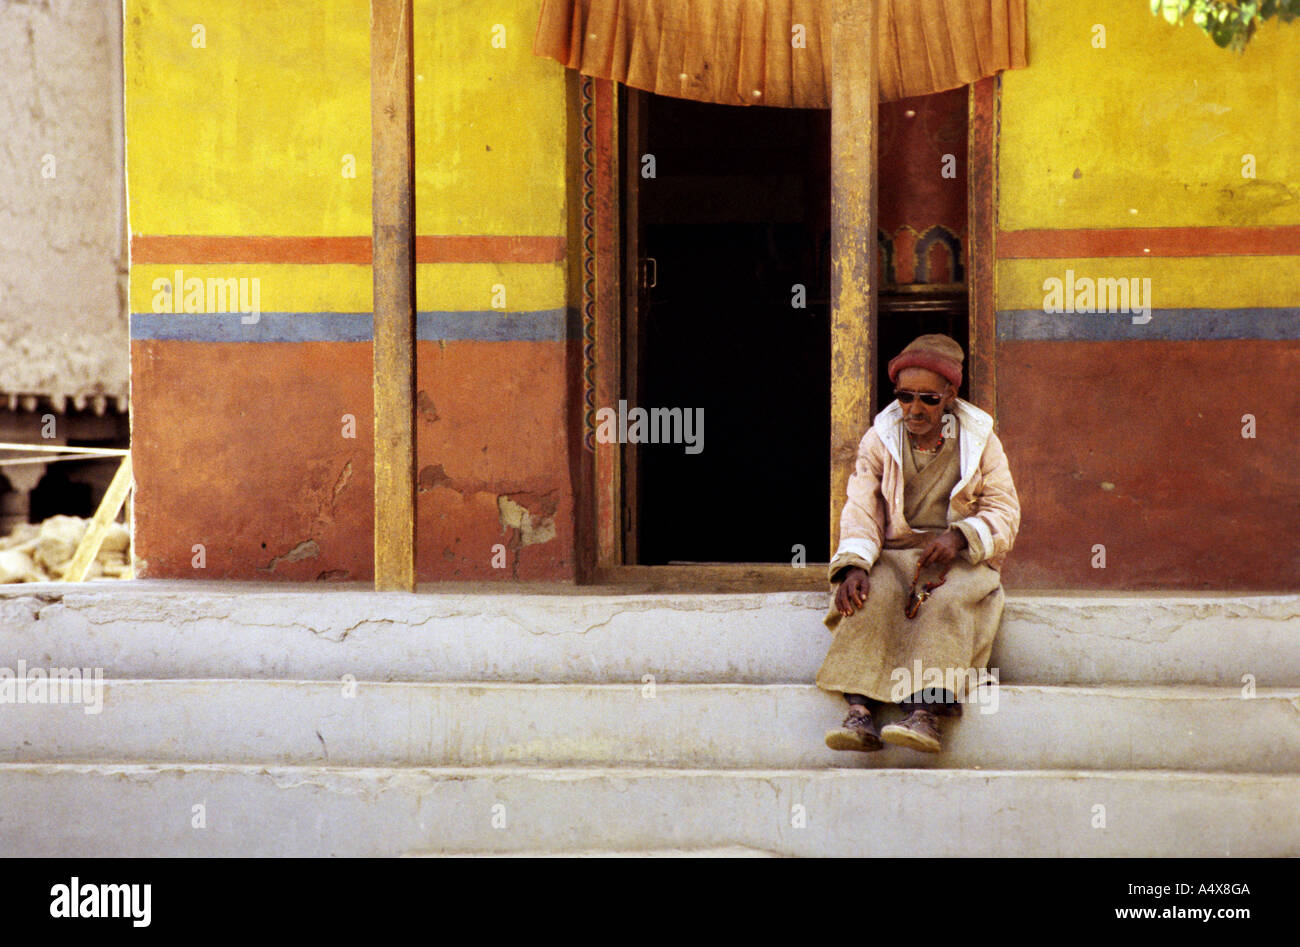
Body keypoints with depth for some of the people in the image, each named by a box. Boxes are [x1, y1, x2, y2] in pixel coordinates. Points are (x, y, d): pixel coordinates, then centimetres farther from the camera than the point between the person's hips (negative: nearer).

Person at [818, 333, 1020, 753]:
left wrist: (960, 536, -18)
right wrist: (854, 565, -21)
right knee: (872, 596, -32)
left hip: (962, 561, -1)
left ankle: (925, 713, -48)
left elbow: (1004, 512, 3)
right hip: (894, 556, 1)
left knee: (948, 600, -35)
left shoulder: (979, 442, 8)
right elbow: (861, 510, -1)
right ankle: (859, 711, -44)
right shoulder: (879, 440, 9)